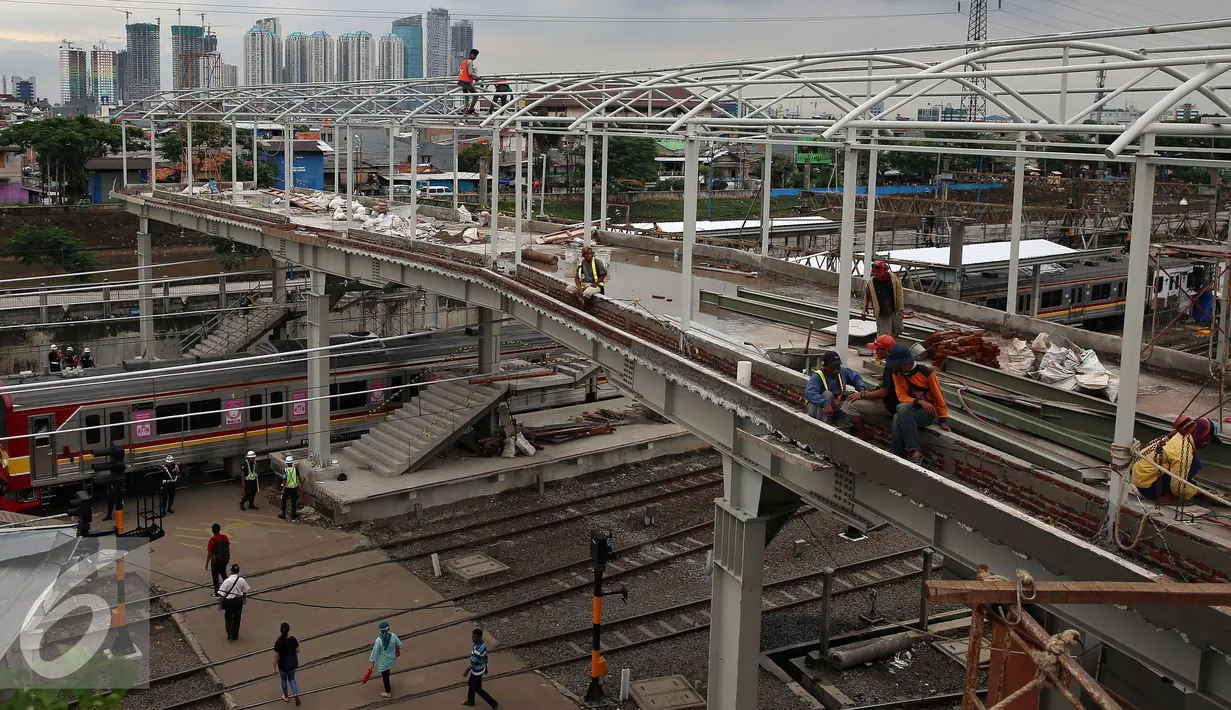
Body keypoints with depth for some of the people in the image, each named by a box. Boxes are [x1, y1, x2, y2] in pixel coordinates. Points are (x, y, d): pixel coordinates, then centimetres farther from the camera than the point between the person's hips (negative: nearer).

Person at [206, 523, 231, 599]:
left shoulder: (212, 540, -20)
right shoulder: (225, 537, -6)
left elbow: (209, 553, -15)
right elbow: (228, 548, 4)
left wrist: (207, 563, -5)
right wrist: (228, 556, 20)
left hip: (216, 561, -5)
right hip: (225, 559, 5)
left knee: (215, 576, 9)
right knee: (223, 573, 25)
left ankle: (216, 594, 15)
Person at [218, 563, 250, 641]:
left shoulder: (227, 581, -21)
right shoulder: (242, 580, -14)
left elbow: (223, 594, -16)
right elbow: (245, 592, 0)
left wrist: (220, 603, -3)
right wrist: (244, 598, 19)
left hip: (229, 601, -2)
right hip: (238, 601, 2)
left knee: (228, 618, 19)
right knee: (237, 618, 17)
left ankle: (229, 635, 17)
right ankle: (235, 636, 28)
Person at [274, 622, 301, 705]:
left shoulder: (278, 643, -25)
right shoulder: (293, 639, -17)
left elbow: (276, 656, -17)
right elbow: (297, 651, -3)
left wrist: (275, 666, -2)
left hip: (283, 665, -2)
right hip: (292, 663, 2)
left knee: (284, 680, 23)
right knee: (291, 679, 24)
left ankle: (286, 697, 41)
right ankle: (296, 694, 2)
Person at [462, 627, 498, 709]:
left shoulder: (477, 648, -36)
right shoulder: (483, 643, -7)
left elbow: (474, 662, -28)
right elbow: (486, 656, 7)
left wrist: (466, 671, -15)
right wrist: (485, 667, 20)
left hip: (477, 671, -9)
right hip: (481, 668, 9)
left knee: (477, 689, 9)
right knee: (471, 684, 26)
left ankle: (494, 703, 18)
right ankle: (470, 701, 46)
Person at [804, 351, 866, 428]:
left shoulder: (843, 371, -4)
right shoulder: (817, 376, -23)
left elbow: (856, 378, 12)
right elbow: (809, 393, -39)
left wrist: (861, 388, -11)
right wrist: (825, 404, -53)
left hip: (836, 406, 5)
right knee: (827, 394, -35)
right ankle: (824, 424, -32)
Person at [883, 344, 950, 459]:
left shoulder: (927, 373, -12)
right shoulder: (896, 373, 0)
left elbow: (938, 397, -5)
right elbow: (902, 396, -6)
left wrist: (943, 420, -5)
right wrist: (919, 401, -25)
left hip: (928, 411, -4)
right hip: (910, 410, 4)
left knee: (899, 419, -31)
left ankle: (914, 451, -28)